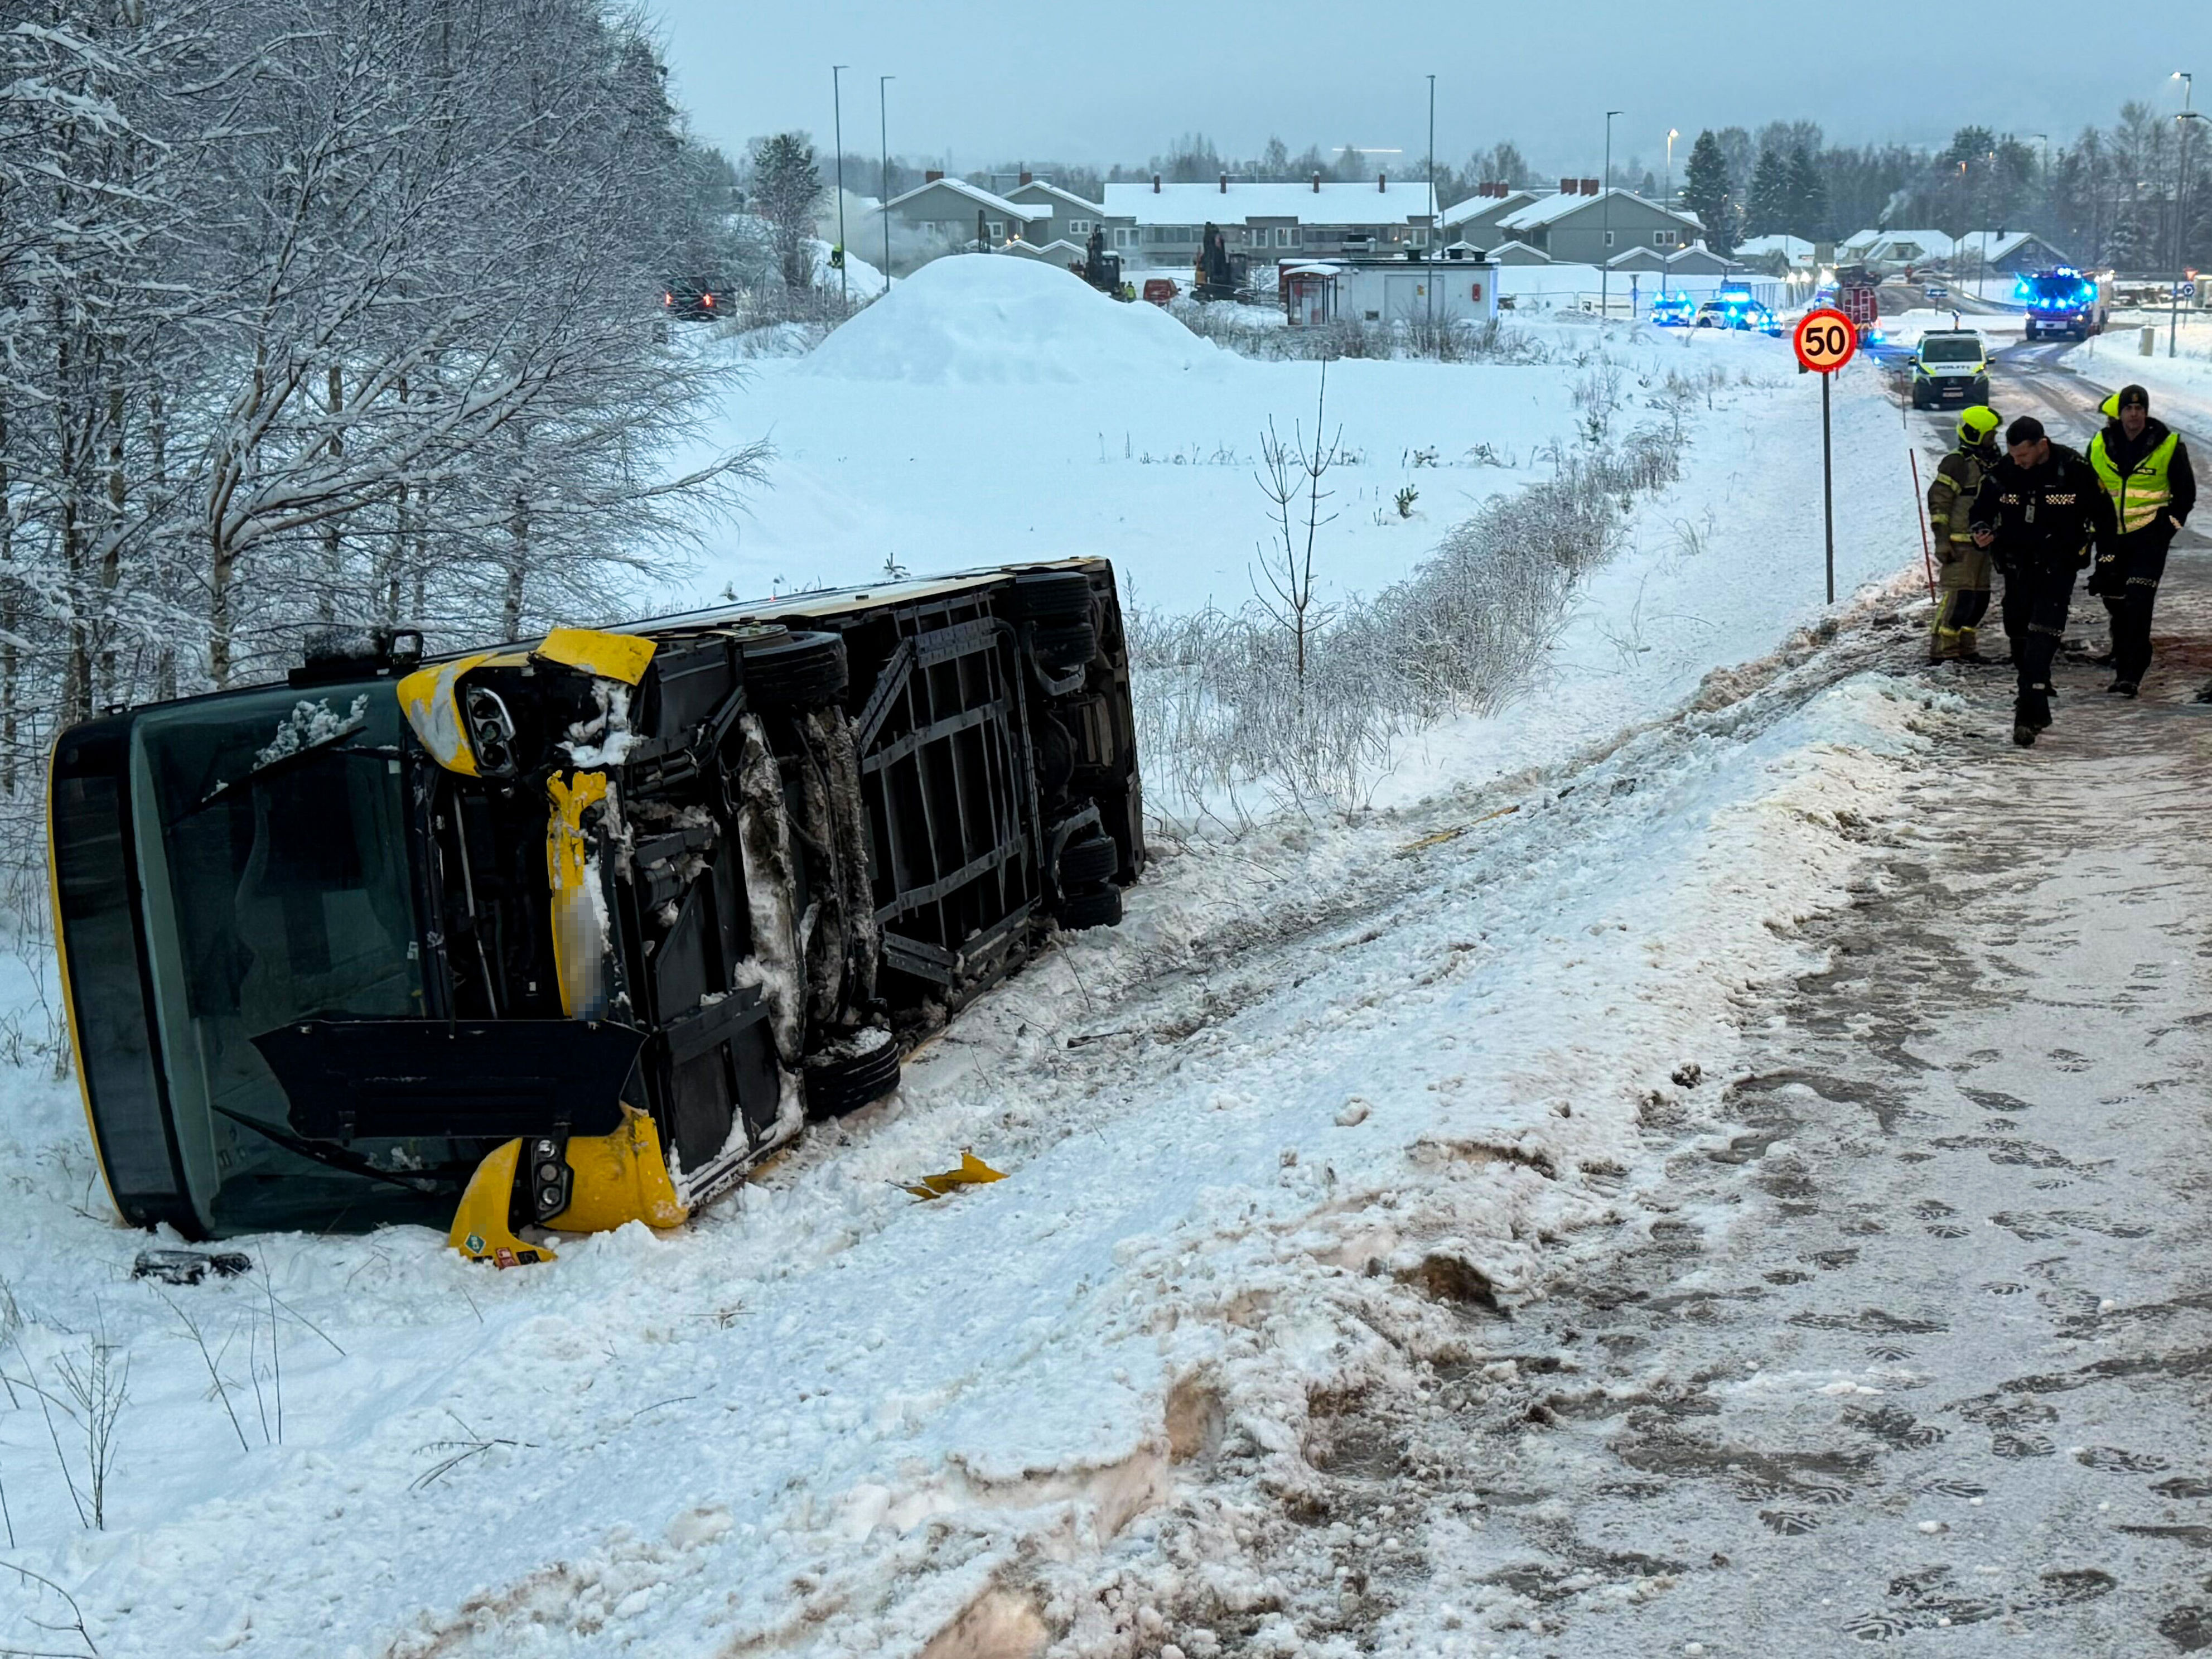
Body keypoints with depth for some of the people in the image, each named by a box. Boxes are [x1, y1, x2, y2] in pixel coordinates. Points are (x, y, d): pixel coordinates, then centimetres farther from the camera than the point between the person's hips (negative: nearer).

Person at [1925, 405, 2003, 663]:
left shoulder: (1989, 464, 17)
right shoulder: (1958, 463, -11)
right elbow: (1938, 499, -14)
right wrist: (1942, 540, -18)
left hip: (1982, 543, 9)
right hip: (1960, 543, -9)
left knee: (1980, 598, 11)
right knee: (1959, 596, -13)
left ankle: (1964, 647, 20)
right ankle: (1942, 649, -9)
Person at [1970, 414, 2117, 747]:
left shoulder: (2075, 469, -12)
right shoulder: (2001, 472, -6)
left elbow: (2102, 514, 1)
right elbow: (1981, 509, 8)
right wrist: (1981, 530, -15)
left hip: (2058, 567, -4)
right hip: (2017, 566, 4)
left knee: (2043, 637, -17)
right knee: (2019, 635, 11)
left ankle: (2029, 712, -23)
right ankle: (2036, 708, 29)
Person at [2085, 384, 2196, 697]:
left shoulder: (2168, 445, -6)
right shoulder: (2101, 446, 2)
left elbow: (2186, 493, 4)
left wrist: (2169, 526, -5)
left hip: (2150, 535, -4)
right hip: (2113, 535, 4)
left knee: (2139, 604, -15)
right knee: (2116, 604, 10)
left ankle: (2133, 674, -16)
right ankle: (2122, 668, 28)